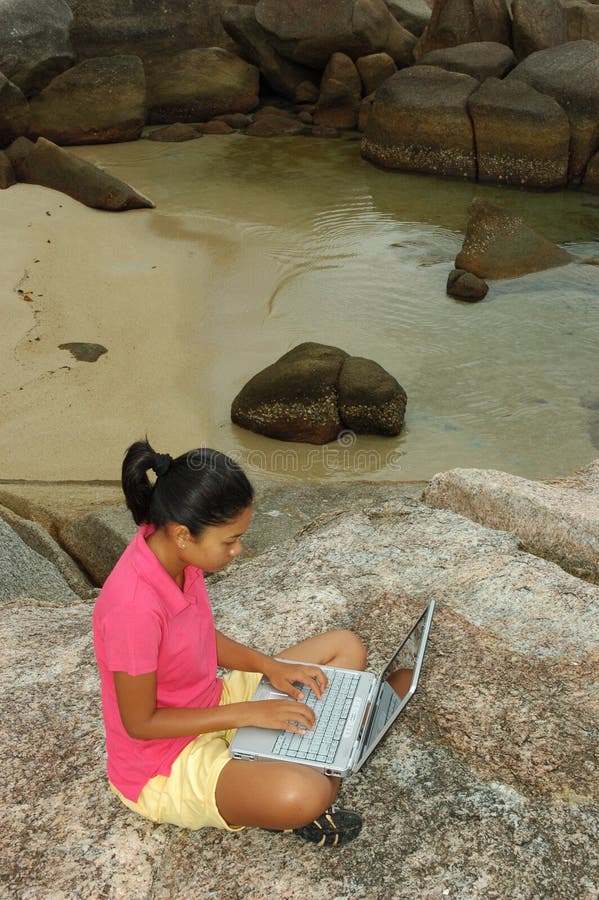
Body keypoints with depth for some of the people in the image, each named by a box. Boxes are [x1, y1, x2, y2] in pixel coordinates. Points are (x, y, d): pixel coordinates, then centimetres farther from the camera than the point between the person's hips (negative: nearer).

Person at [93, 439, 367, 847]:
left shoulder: (176, 553, -9)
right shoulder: (134, 607, -33)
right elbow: (139, 723, -22)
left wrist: (269, 666, -7)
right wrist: (248, 712, -21)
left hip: (212, 707, 8)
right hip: (164, 761, -8)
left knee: (346, 646, 7)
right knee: (304, 796, -35)